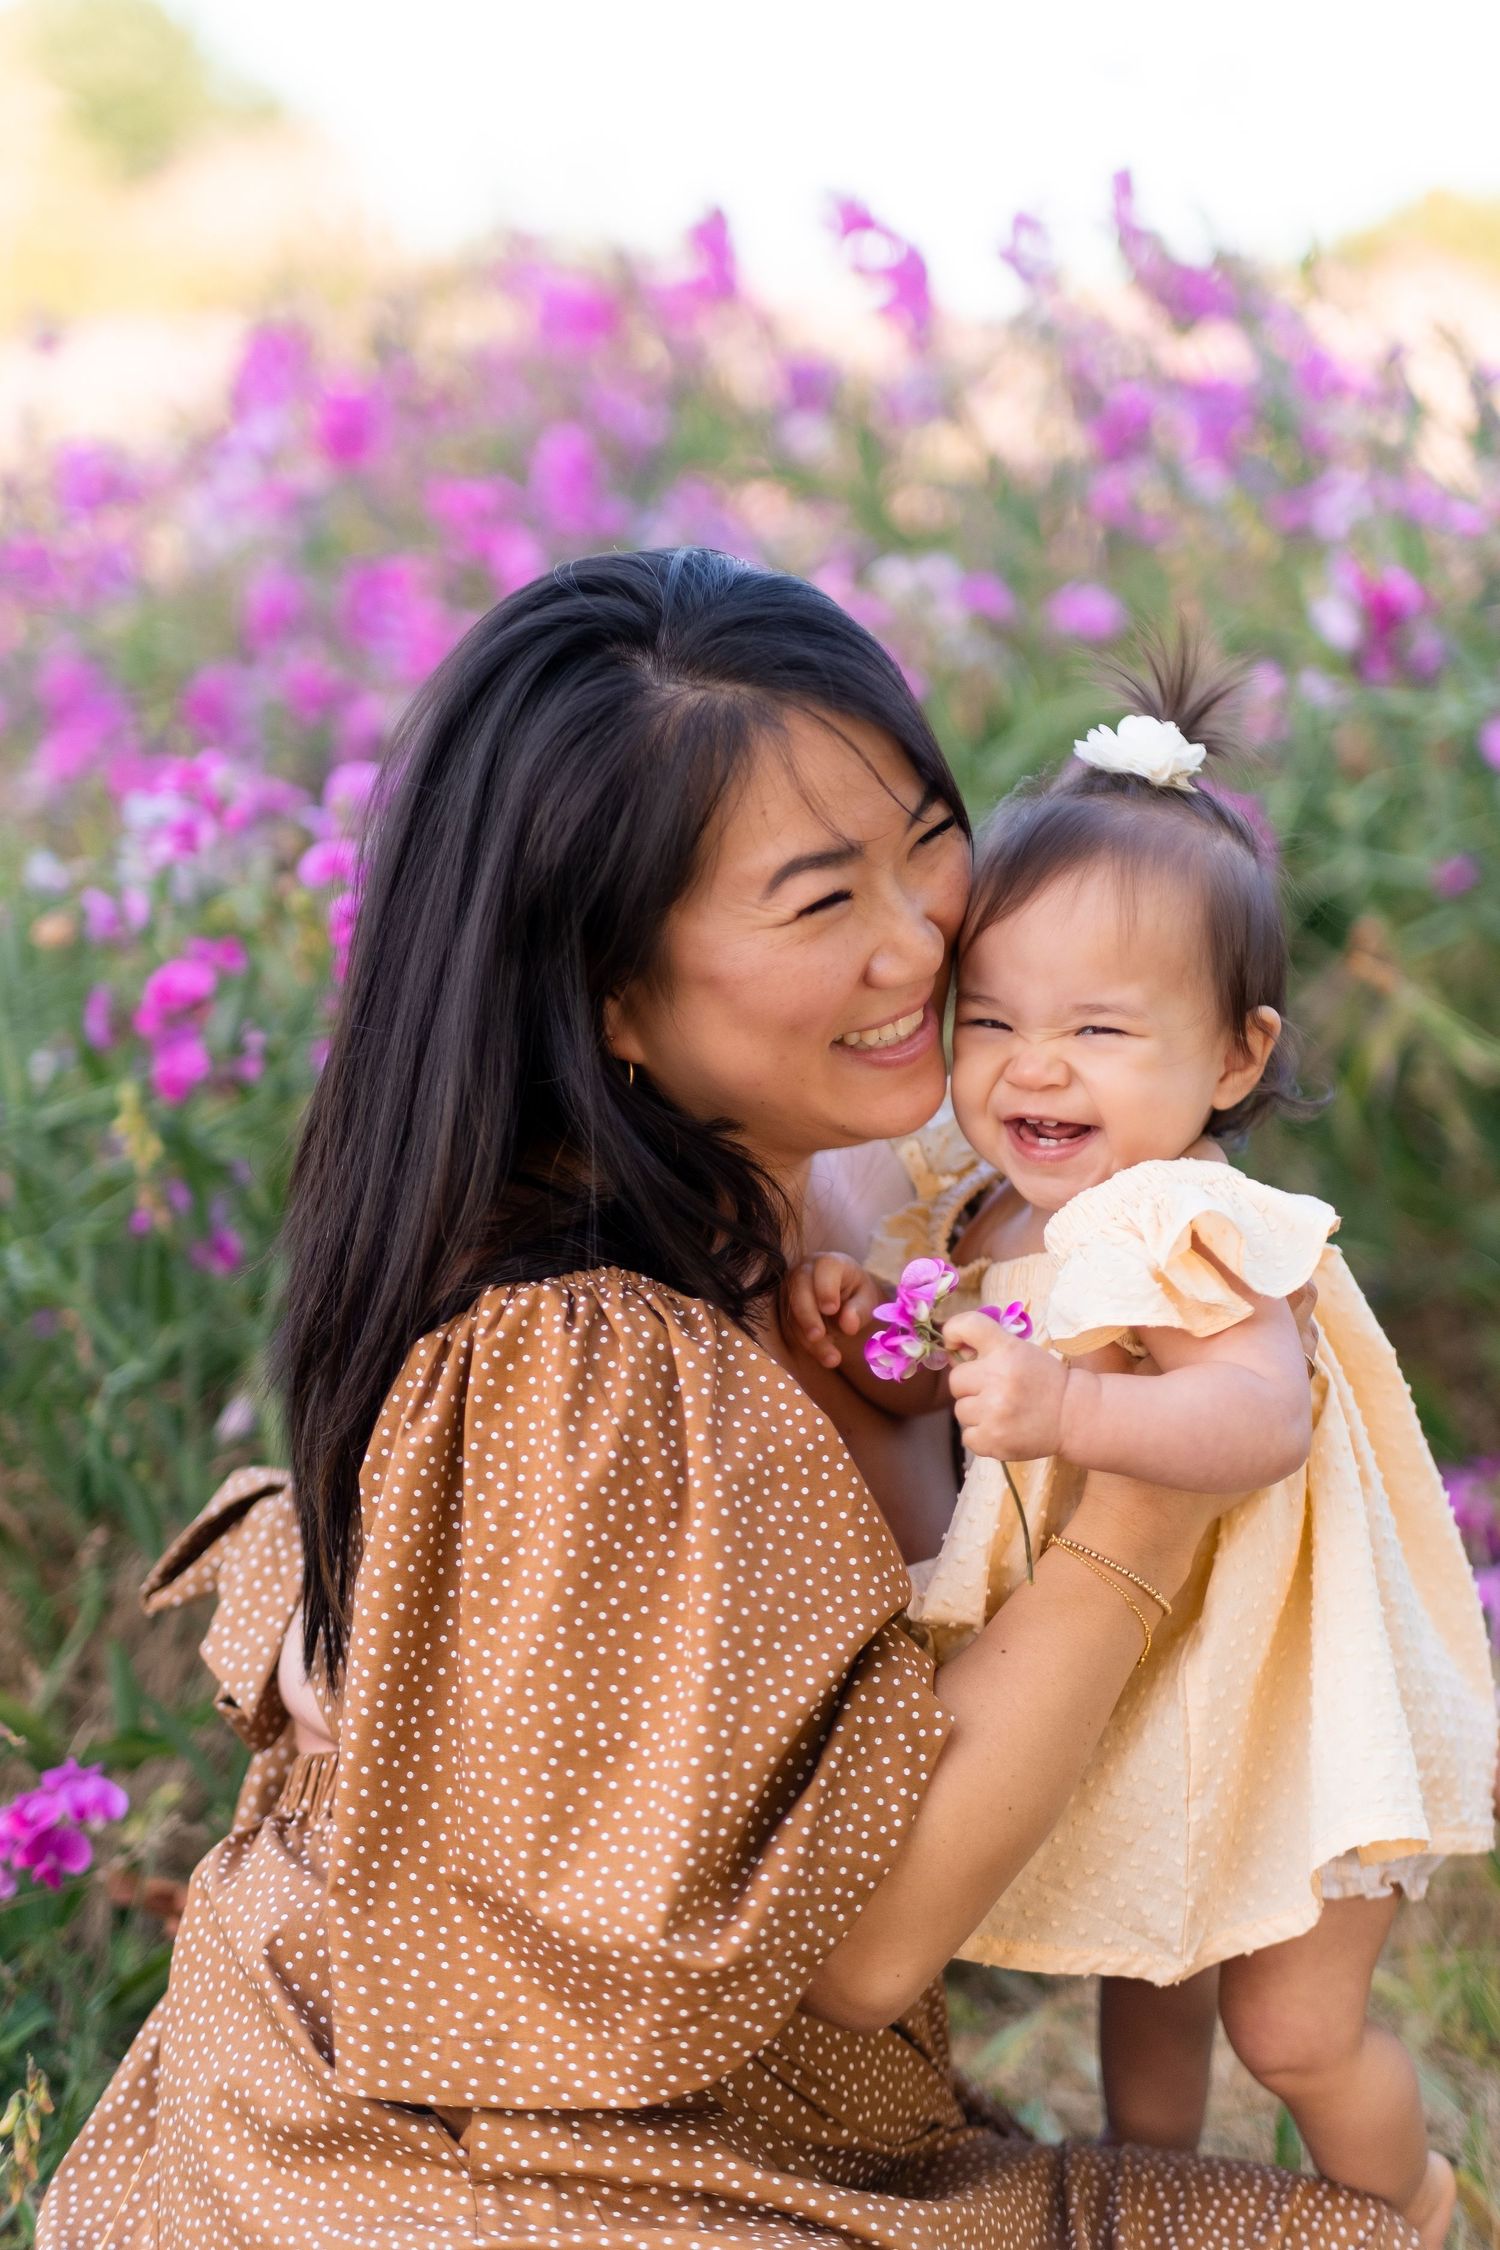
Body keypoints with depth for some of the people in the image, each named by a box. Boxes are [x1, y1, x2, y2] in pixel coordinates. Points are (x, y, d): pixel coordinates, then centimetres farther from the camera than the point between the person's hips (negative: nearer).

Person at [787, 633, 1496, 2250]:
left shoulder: (1182, 1234, -30)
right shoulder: (989, 1213, -5)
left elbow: (1267, 1415, -45)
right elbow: (963, 1395, 7)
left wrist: (1073, 1408, -56)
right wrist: (870, 1336, -13)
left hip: (1275, 1720, -8)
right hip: (1131, 1721, 8)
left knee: (1295, 2028, 6)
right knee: (1146, 1985, 26)